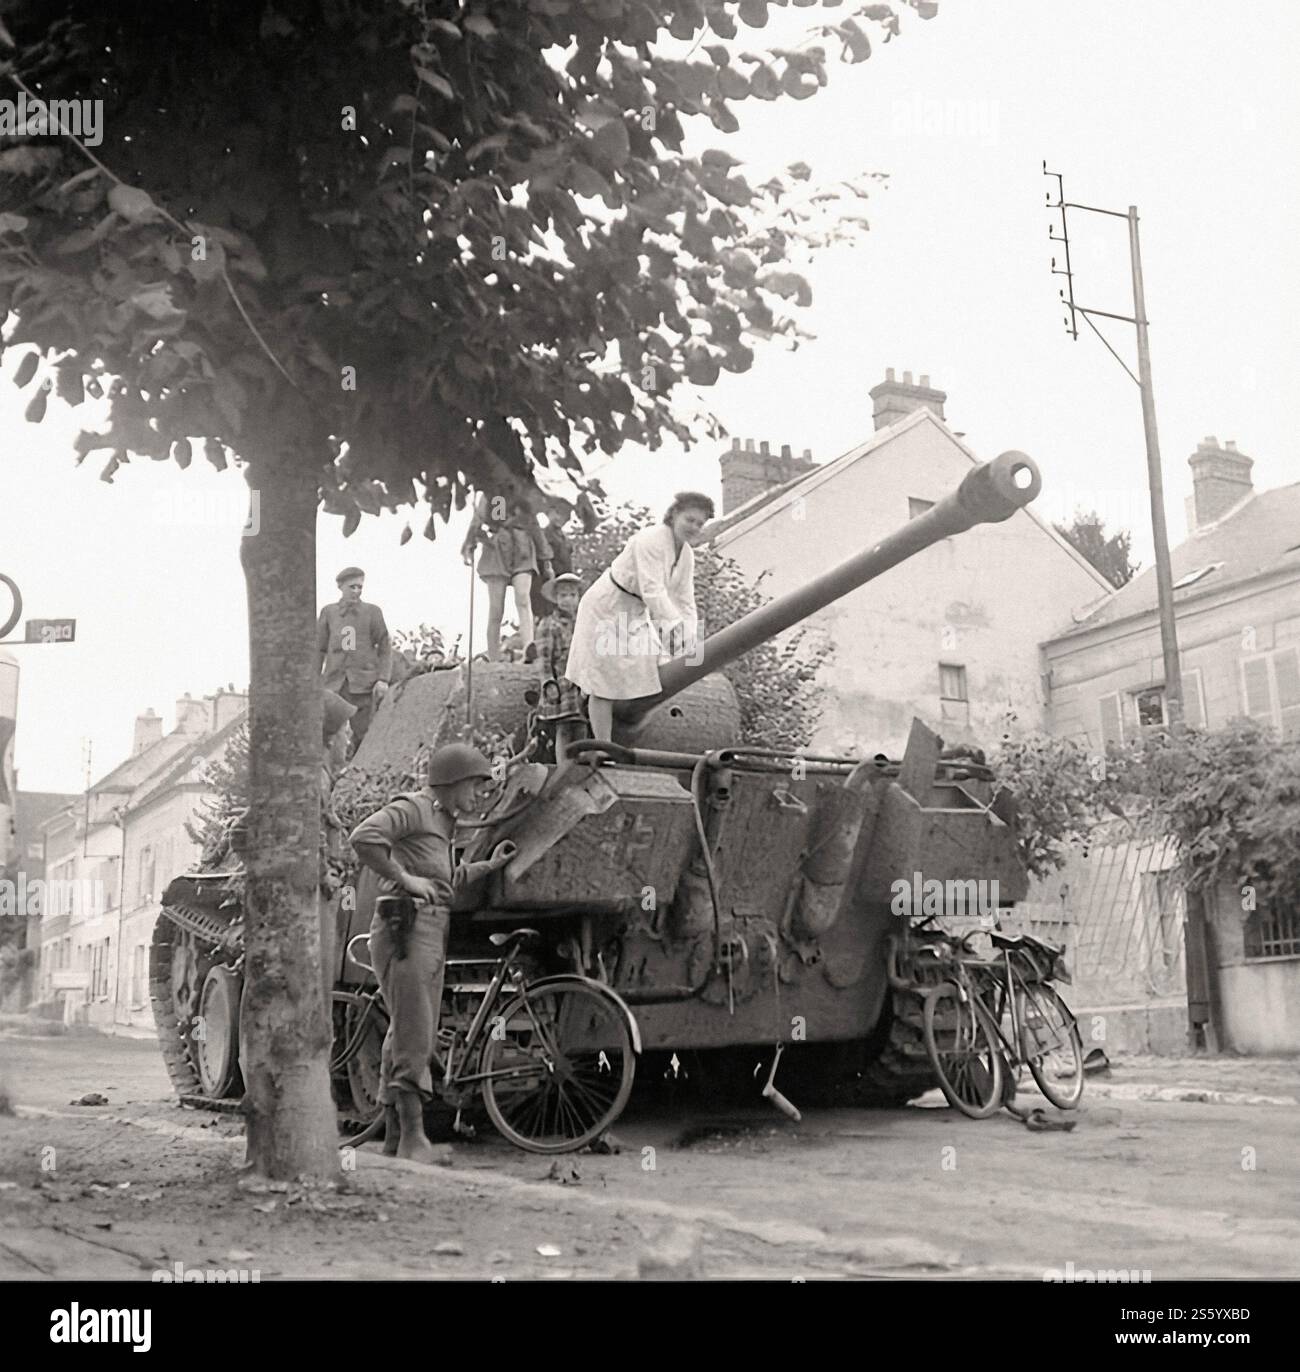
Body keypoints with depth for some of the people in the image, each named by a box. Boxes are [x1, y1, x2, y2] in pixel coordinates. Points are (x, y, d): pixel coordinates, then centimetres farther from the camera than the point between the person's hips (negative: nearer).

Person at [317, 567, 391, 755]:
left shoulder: (372, 612, 4)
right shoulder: (328, 612, 8)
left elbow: (385, 647, 5)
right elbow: (319, 648, 13)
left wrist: (383, 679, -5)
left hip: (363, 683, -1)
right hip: (334, 682, 1)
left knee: (362, 734, -1)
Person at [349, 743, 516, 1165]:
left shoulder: (442, 820, 21)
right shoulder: (412, 807, -9)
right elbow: (364, 837, -25)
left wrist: (489, 866, 25)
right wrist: (405, 879, -21)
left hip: (430, 933, 10)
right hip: (405, 929, -10)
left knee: (404, 1037, 14)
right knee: (415, 1040, -8)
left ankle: (395, 1135, 22)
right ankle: (413, 1140, -4)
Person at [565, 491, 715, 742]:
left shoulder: (686, 556, 2)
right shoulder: (650, 541, -25)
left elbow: (685, 601, 0)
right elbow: (652, 591, -34)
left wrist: (690, 642, -12)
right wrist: (675, 626, -40)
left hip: (636, 613, 9)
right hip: (605, 610, -9)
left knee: (645, 680, 10)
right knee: (604, 685, -6)